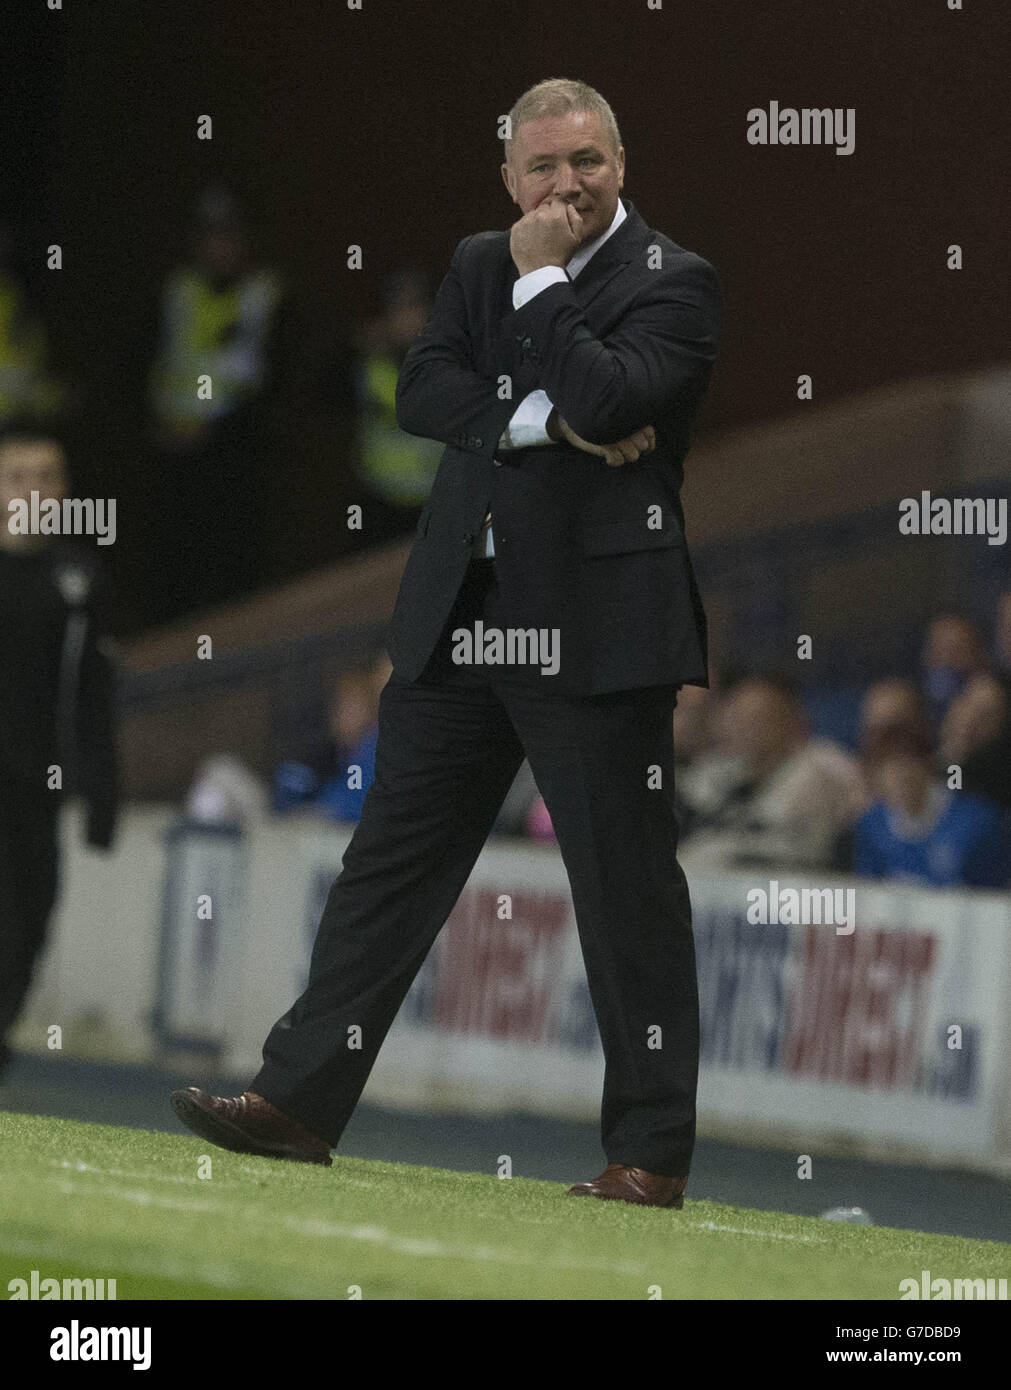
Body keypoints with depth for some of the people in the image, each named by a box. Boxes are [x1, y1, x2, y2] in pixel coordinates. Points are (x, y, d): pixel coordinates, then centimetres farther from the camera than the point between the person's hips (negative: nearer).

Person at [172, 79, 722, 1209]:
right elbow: (421, 391, 0)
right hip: (459, 622, 5)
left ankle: (648, 1151, 3)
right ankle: (299, 1101, 12)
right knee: (389, 862, 8)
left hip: (596, 628, -5)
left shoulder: (674, 284, -3)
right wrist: (545, 422, -13)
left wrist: (540, 277, -10)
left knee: (625, 887, -2)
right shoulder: (479, 265, 14)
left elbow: (605, 400, -19)